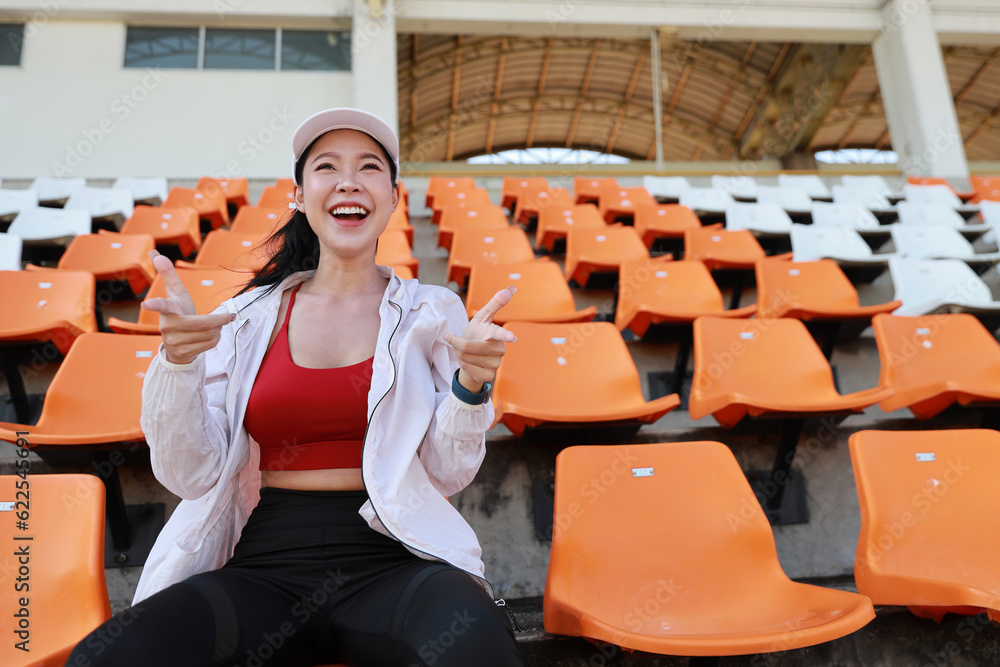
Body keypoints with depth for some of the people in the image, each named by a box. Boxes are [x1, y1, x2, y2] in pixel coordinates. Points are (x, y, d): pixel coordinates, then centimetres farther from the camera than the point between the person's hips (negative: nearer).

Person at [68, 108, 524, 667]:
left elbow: (449, 475, 3)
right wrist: (177, 363, -11)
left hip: (392, 563, -1)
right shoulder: (247, 317, 10)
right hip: (262, 567, 2)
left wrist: (471, 383, -15)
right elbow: (191, 475, 5)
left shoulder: (432, 312, 7)